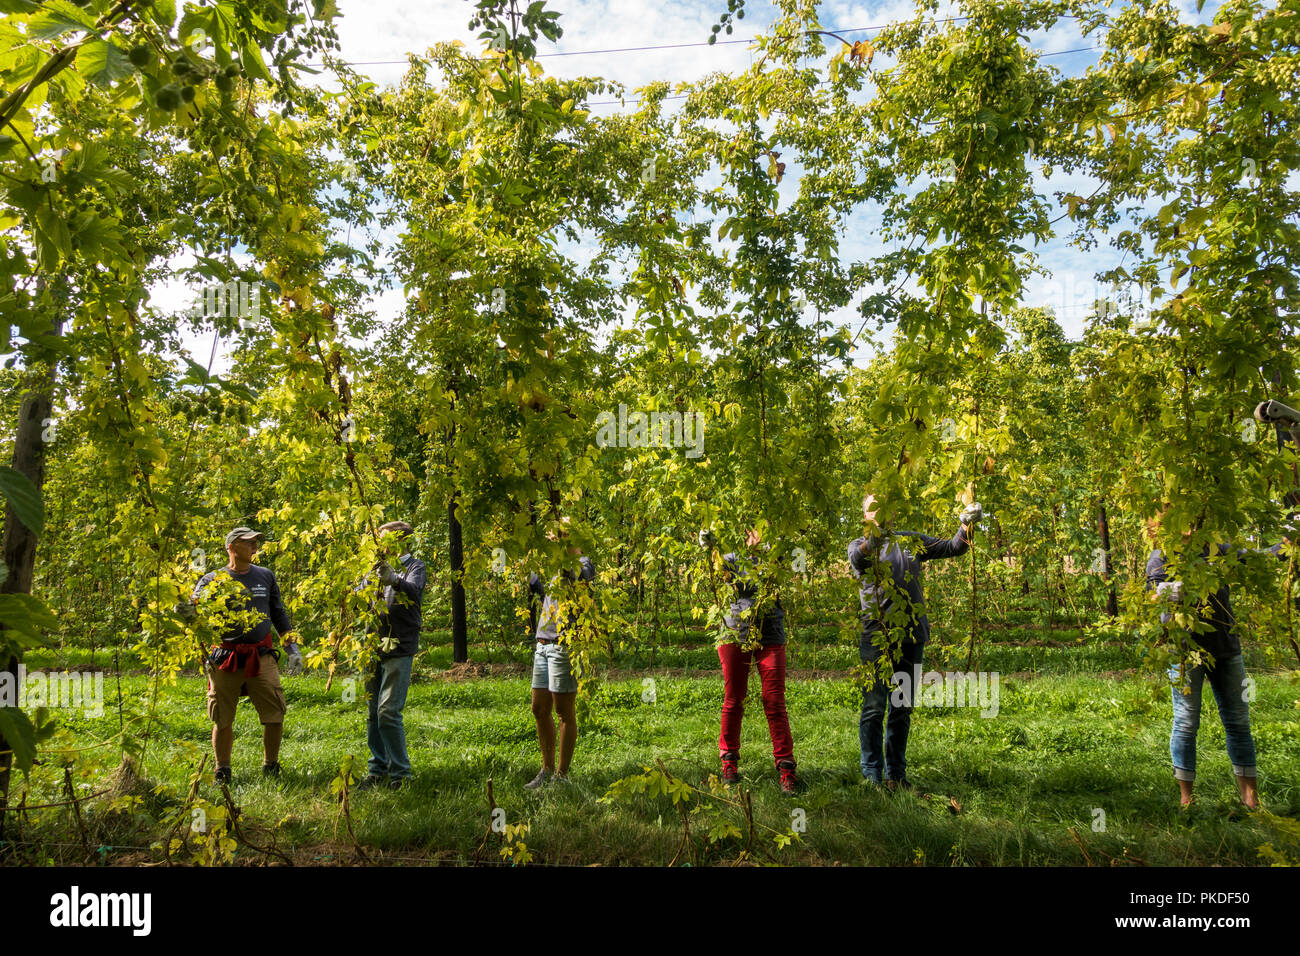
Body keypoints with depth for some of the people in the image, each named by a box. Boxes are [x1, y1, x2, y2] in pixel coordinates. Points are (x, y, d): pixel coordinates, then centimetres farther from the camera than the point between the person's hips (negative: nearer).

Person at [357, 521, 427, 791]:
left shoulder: (414, 566, 1)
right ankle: (378, 769, 19)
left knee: (388, 712, -12)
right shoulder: (380, 567, 19)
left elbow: (414, 593, -21)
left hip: (399, 649, -6)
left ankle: (401, 773, -2)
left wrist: (394, 580, -41)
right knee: (372, 714, 9)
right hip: (374, 648, 6)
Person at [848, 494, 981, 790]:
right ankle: (872, 775, 8)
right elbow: (857, 559, -22)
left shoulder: (910, 541, 14)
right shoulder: (859, 546, 2)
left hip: (911, 636, 4)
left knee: (902, 710, 10)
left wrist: (966, 524, -6)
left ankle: (896, 773, 20)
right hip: (876, 636, -3)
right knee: (874, 708, -1)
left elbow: (953, 547, 13)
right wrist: (872, 540, -45)